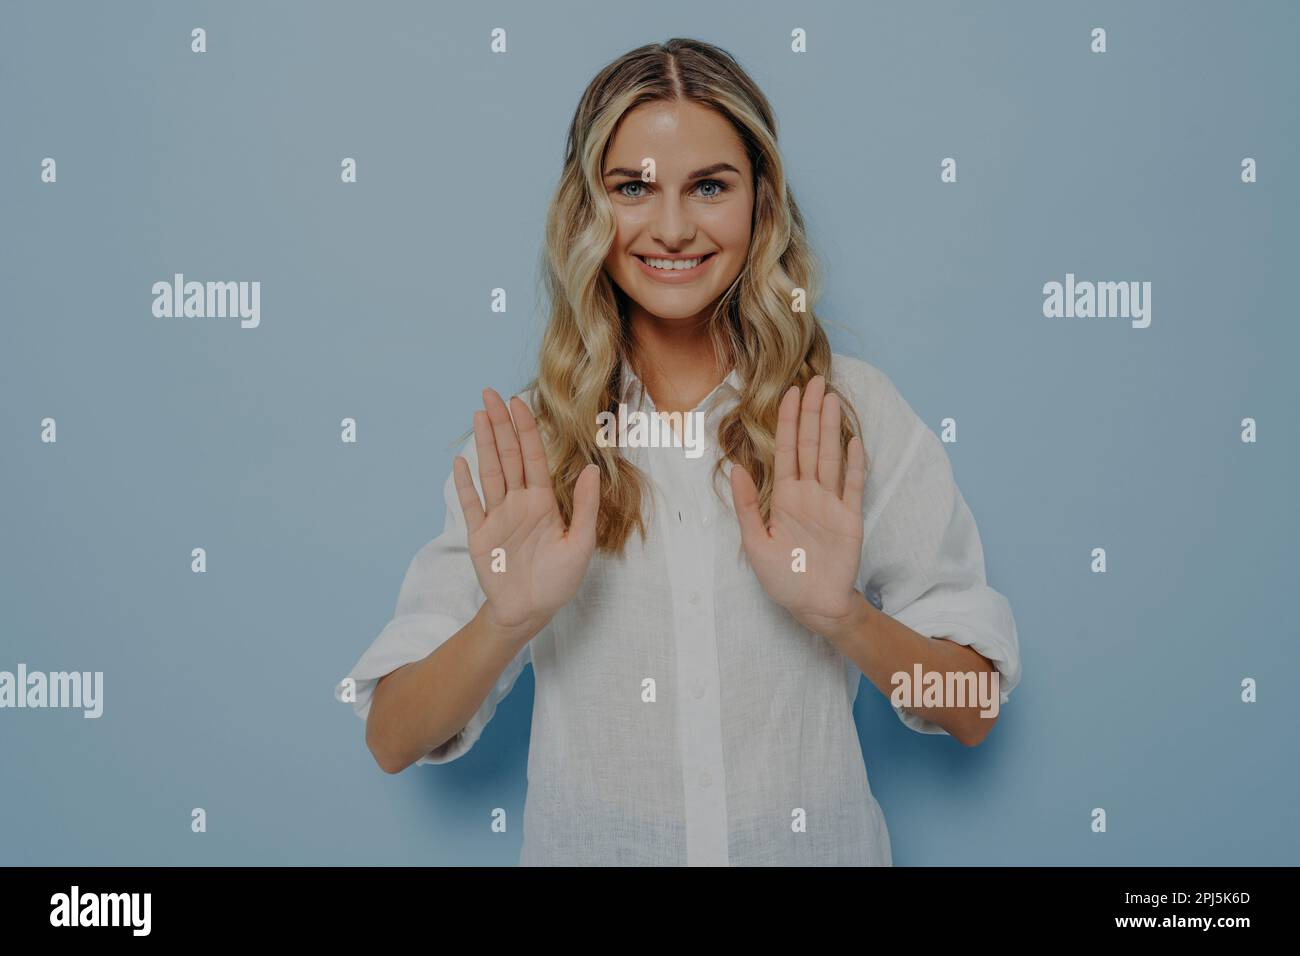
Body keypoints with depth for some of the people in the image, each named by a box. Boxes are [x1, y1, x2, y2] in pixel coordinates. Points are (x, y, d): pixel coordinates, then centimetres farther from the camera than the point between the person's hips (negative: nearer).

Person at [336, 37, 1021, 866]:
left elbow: (971, 712, -8)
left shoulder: (856, 413, -9)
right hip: (588, 846, 0)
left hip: (816, 843, 0)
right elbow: (393, 742, -9)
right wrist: (509, 618, -26)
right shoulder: (517, 445, -7)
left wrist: (839, 612, -25)